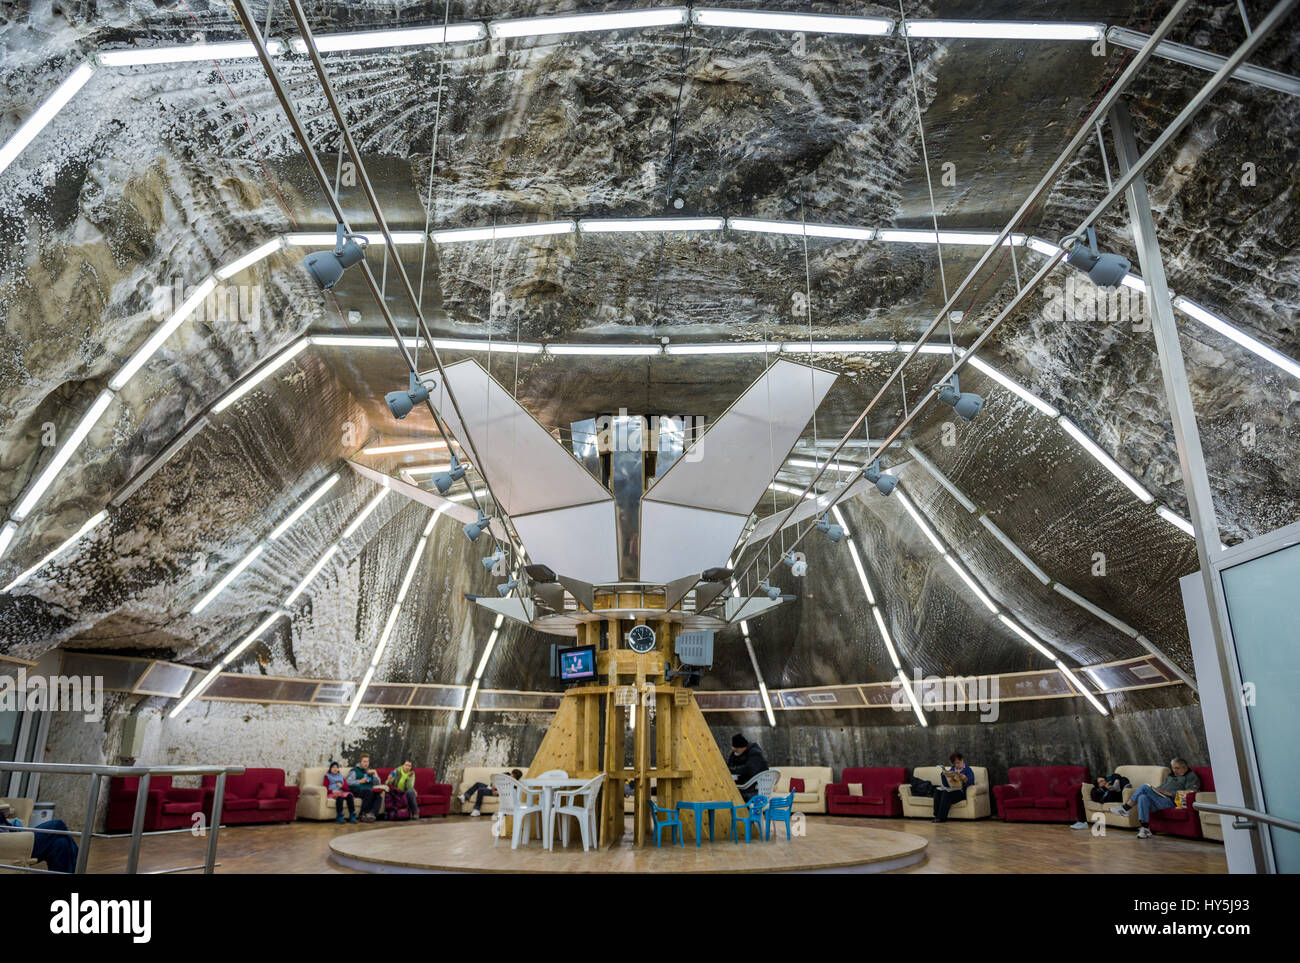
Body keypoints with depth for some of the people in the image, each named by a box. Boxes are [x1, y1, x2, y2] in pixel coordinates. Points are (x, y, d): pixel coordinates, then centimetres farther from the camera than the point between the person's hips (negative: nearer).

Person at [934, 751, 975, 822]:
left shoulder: (968, 770, 3)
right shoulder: (952, 769, 19)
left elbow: (971, 783, -11)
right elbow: (946, 784, 15)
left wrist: (962, 777, -27)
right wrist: (944, 775, -3)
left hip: (961, 791, -6)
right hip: (951, 789, 6)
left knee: (947, 793, -34)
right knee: (937, 790, -24)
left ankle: (942, 817, -30)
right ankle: (937, 815, -27)